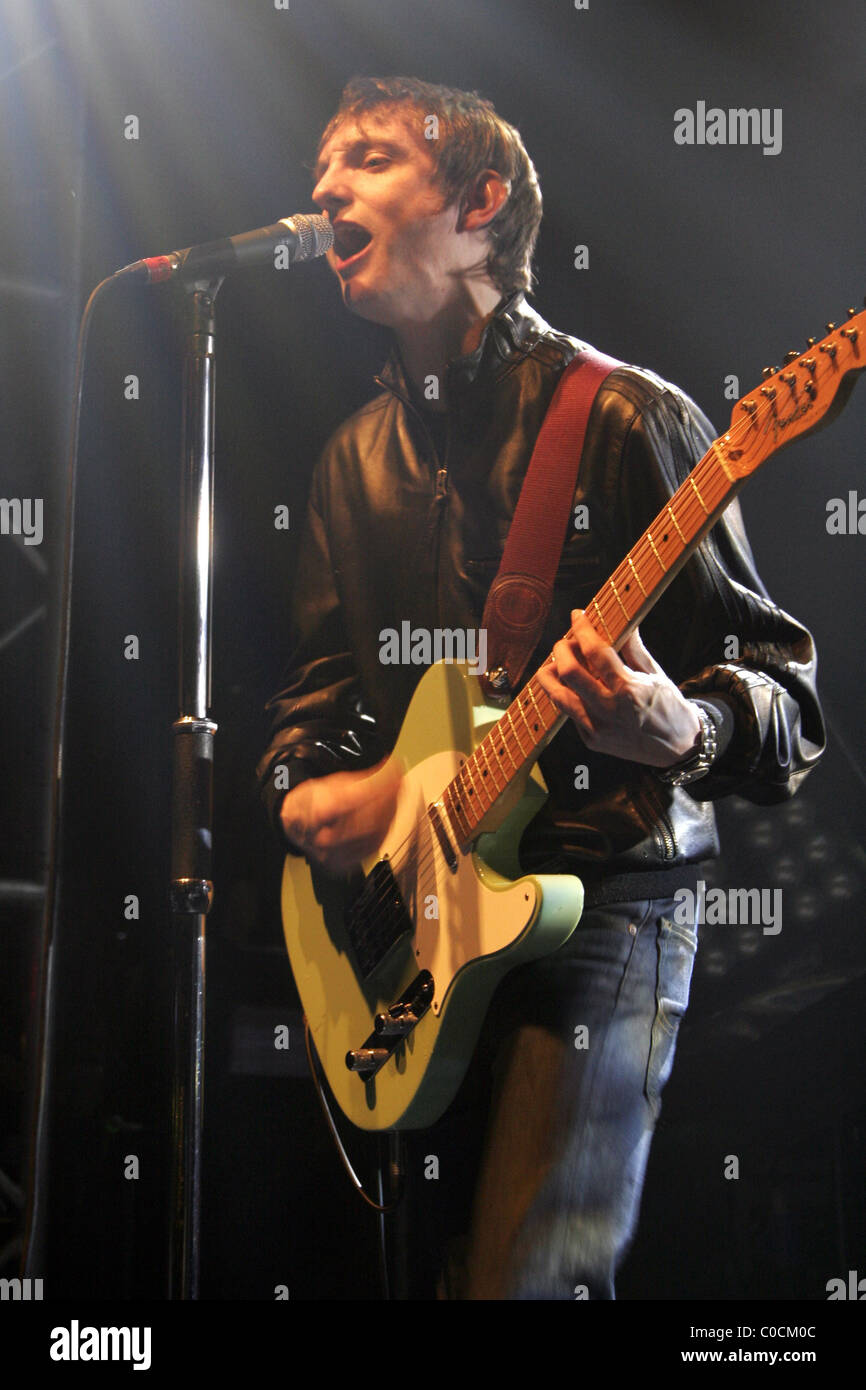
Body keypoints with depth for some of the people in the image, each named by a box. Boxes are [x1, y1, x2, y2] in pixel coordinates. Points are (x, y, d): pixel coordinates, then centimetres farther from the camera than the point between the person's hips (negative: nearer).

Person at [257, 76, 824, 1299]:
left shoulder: (621, 418, -8)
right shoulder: (356, 456, 13)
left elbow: (786, 691, -10)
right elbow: (318, 679, 18)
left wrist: (681, 733, -31)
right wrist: (302, 786, -3)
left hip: (599, 907, -6)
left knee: (525, 1279, -10)